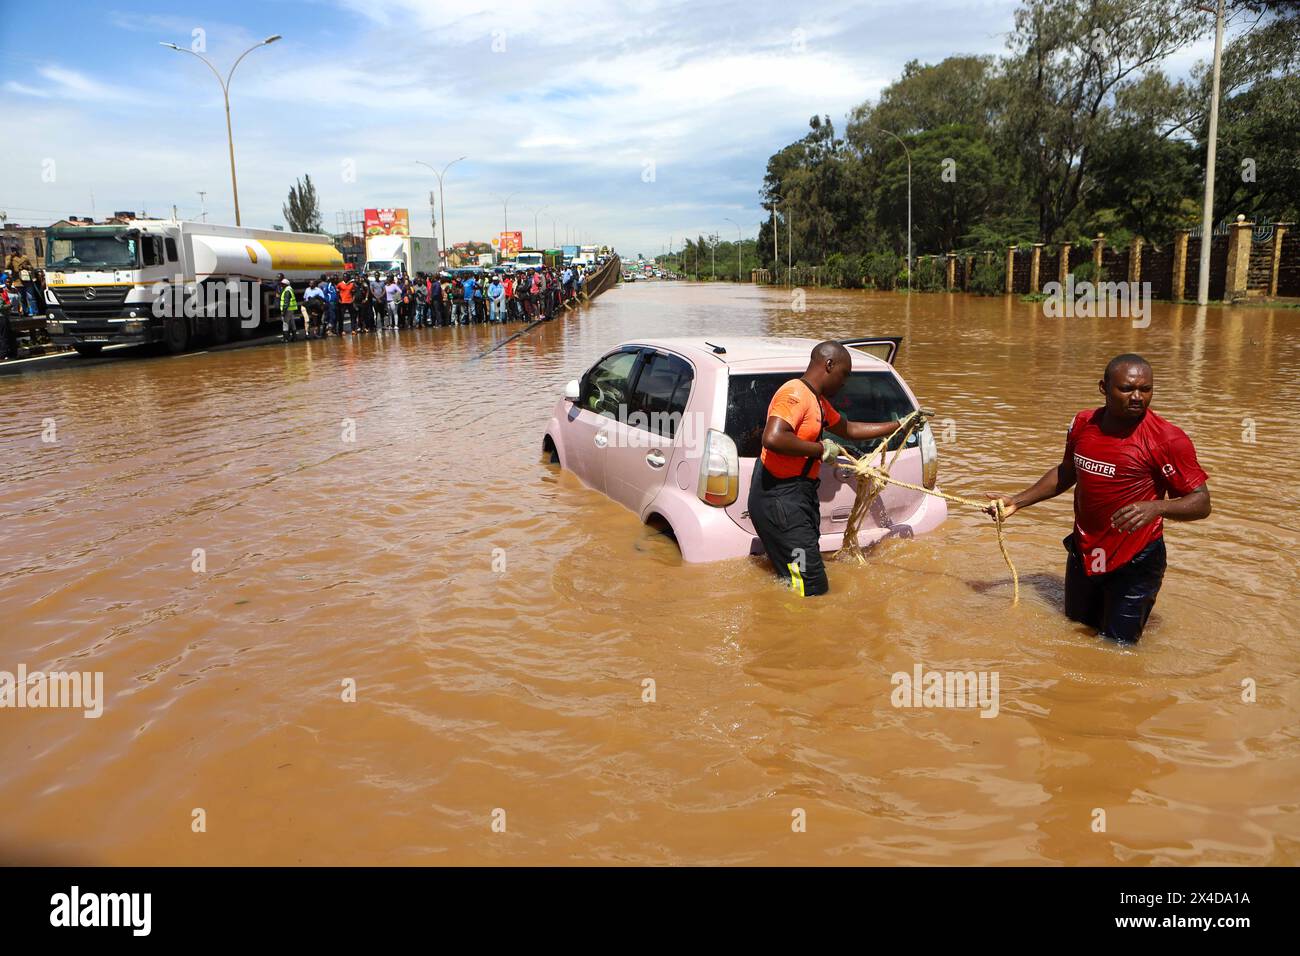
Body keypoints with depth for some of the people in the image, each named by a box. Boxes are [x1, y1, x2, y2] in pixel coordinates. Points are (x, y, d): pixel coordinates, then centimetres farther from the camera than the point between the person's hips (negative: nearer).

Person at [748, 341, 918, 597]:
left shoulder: (818, 401, 20)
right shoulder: (795, 394, -15)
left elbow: (849, 429, 34)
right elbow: (772, 439, -30)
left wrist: (900, 425, 36)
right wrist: (820, 449, -18)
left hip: (799, 496, 11)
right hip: (780, 499, -11)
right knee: (813, 590, -11)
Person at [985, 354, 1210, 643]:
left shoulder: (1167, 440, -19)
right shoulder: (1083, 424, -2)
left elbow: (1201, 503, -17)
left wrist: (1156, 507, -36)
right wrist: (1017, 501, 12)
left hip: (1134, 563, -5)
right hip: (1082, 554, 6)